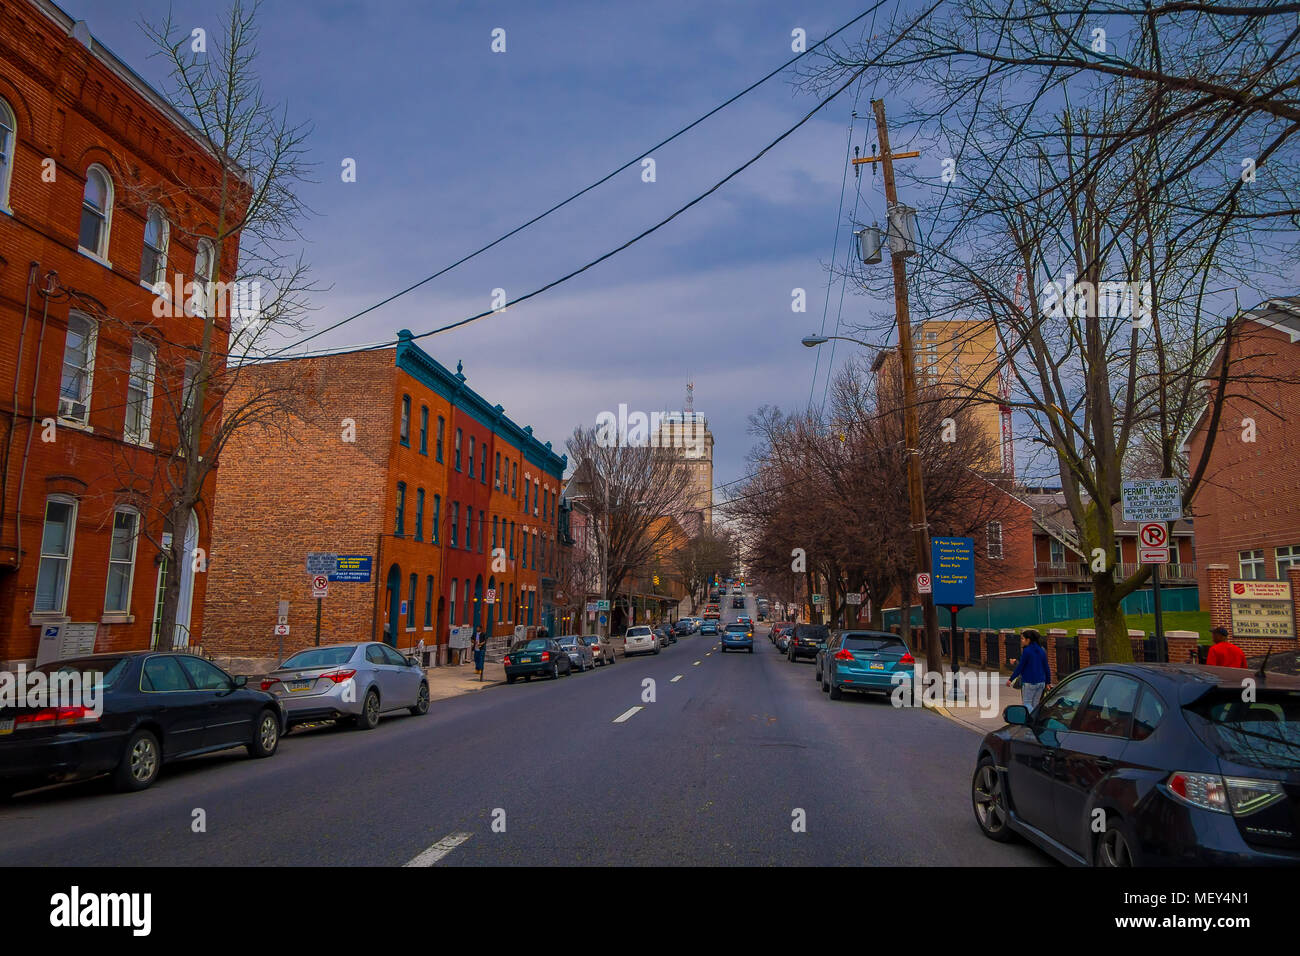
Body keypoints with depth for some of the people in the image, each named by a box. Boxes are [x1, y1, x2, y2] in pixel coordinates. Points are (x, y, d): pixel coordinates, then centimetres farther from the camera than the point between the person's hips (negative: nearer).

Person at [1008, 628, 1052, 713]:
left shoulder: (1027, 651, -13)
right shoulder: (1041, 651, 8)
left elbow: (1020, 667, -12)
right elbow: (1047, 668, 12)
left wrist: (1010, 679, -6)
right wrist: (1048, 682, 20)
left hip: (1029, 682, -7)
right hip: (1041, 683, 7)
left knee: (1027, 704, 0)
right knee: (1035, 705, 13)